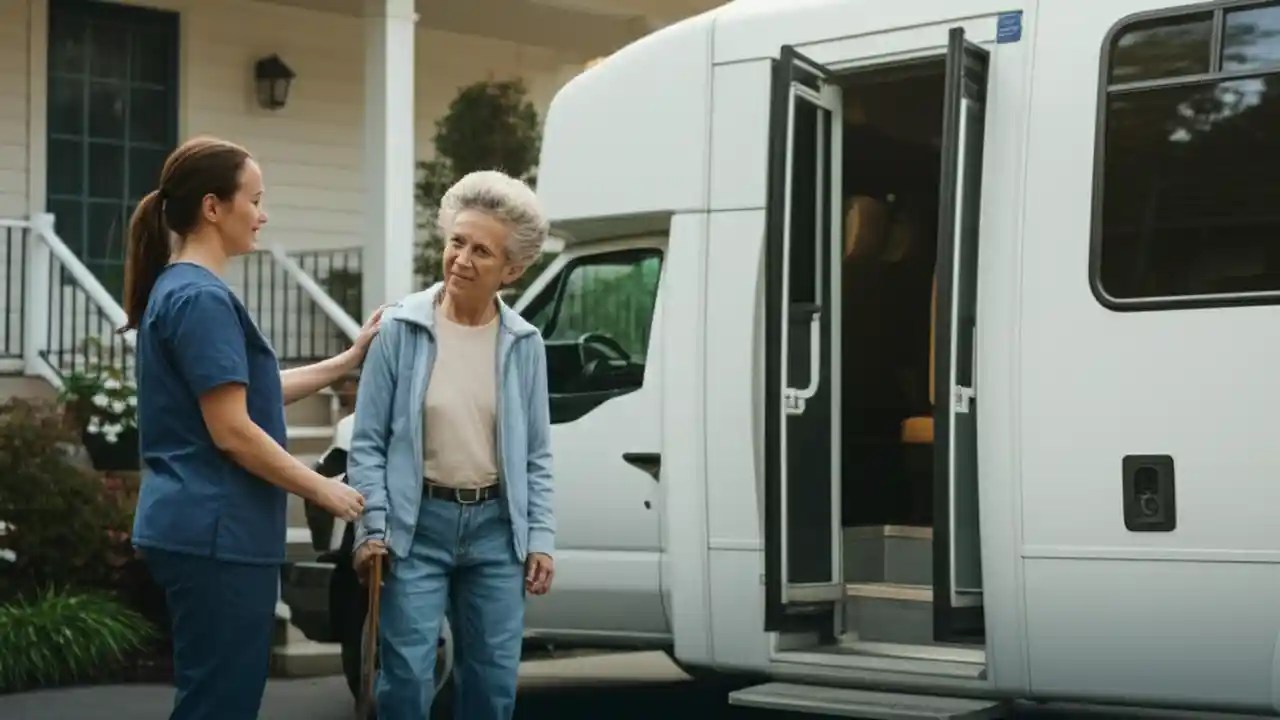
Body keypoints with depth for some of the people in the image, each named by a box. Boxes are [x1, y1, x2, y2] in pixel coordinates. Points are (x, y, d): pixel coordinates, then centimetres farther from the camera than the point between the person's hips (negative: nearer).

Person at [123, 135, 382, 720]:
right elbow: (232, 432, -20)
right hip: (215, 533, -10)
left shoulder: (177, 290, 14)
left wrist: (349, 360, 23)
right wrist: (324, 490, -10)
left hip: (195, 526, 10)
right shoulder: (202, 299, -17)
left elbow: (249, 391, 22)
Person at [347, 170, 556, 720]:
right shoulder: (401, 330, -5)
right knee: (407, 676, -3)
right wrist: (373, 527, -10)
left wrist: (540, 537, 1)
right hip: (418, 522, -3)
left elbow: (537, 455, 7)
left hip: (495, 526, 3)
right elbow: (367, 441, -3)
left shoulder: (524, 344, 3)